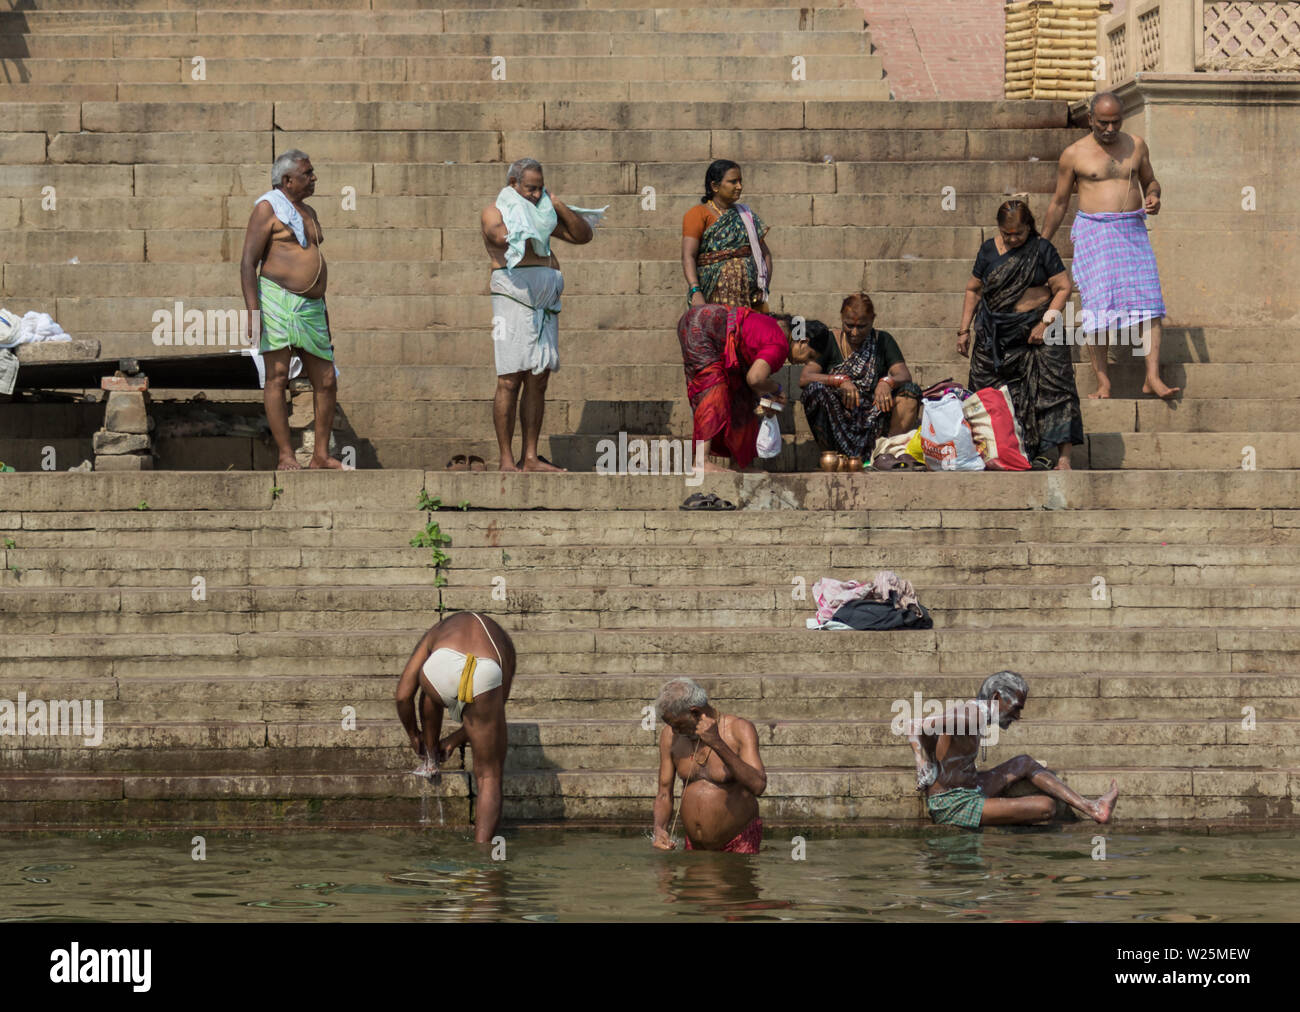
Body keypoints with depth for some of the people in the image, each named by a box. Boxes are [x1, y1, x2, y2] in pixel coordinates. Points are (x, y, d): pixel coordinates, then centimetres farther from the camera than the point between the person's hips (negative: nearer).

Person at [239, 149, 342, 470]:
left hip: (311, 309, 8)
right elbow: (248, 263, -10)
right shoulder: (268, 209, -3)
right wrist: (253, 312, -19)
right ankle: (286, 457, -9)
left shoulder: (308, 212, 21)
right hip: (277, 301, -8)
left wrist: (325, 316, 24)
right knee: (277, 377, -9)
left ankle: (321, 455, 11)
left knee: (326, 382, 4)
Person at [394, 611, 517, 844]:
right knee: (489, 775, 14)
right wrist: (454, 741, 51)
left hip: (441, 667, 0)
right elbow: (496, 707, 39)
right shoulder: (503, 642, 42)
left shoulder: (438, 631, 40)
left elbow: (403, 695, 31)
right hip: (486, 676, 0)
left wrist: (413, 733, 48)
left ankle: (431, 759, 52)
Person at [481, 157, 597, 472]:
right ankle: (506, 460, -8)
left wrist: (558, 206, 5)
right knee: (509, 382, -9)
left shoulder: (543, 214, 20)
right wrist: (521, 214, -7)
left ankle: (530, 458, 8)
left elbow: (583, 235, 16)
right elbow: (501, 236, -23)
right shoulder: (494, 212, 0)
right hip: (513, 301, -7)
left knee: (538, 382, 5)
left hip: (545, 305, 7)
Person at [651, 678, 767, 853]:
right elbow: (664, 794, 3)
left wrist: (718, 744, -35)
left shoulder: (739, 730, -16)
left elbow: (758, 786, -29)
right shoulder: (670, 735, -3)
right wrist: (660, 830, -18)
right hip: (696, 846, 4)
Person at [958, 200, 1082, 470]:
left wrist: (1046, 321, -14)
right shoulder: (989, 250, 8)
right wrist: (965, 329, 12)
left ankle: (1062, 457, -18)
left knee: (1053, 388, -14)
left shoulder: (1042, 249, -1)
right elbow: (973, 290, 17)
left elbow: (1063, 288, -3)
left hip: (1036, 329, -3)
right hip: (994, 334, 3)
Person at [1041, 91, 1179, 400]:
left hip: (1132, 232, 2)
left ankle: (1152, 377, -13)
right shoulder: (1074, 154, 3)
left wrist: (1153, 196, -1)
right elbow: (1059, 203, 12)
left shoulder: (1136, 145, 11)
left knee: (1149, 299, -11)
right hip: (1094, 232, -2)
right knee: (1097, 303, -10)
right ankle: (1103, 382, -6)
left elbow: (1150, 181, 24)